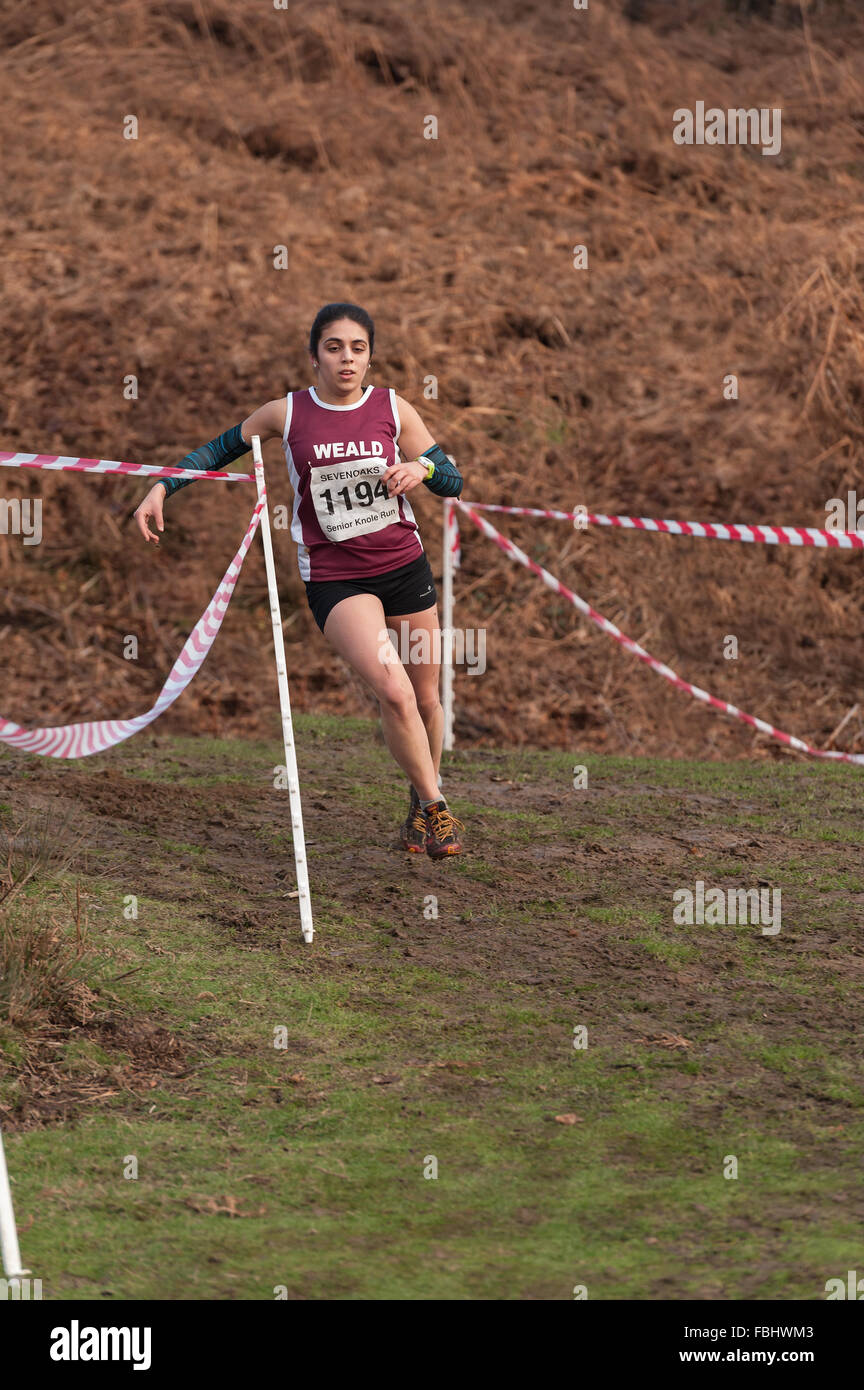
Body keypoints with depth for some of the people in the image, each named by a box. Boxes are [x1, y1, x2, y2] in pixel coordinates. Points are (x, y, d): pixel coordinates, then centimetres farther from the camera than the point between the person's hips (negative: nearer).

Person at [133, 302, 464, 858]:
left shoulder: (394, 409, -1)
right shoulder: (287, 414, -3)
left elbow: (453, 481, 2)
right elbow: (223, 447, 13)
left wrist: (422, 467, -20)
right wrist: (162, 488, 6)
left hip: (405, 565, 3)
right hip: (333, 577, -3)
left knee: (426, 700, 12)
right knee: (393, 691, -21)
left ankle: (426, 800, 38)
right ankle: (435, 810, -5)